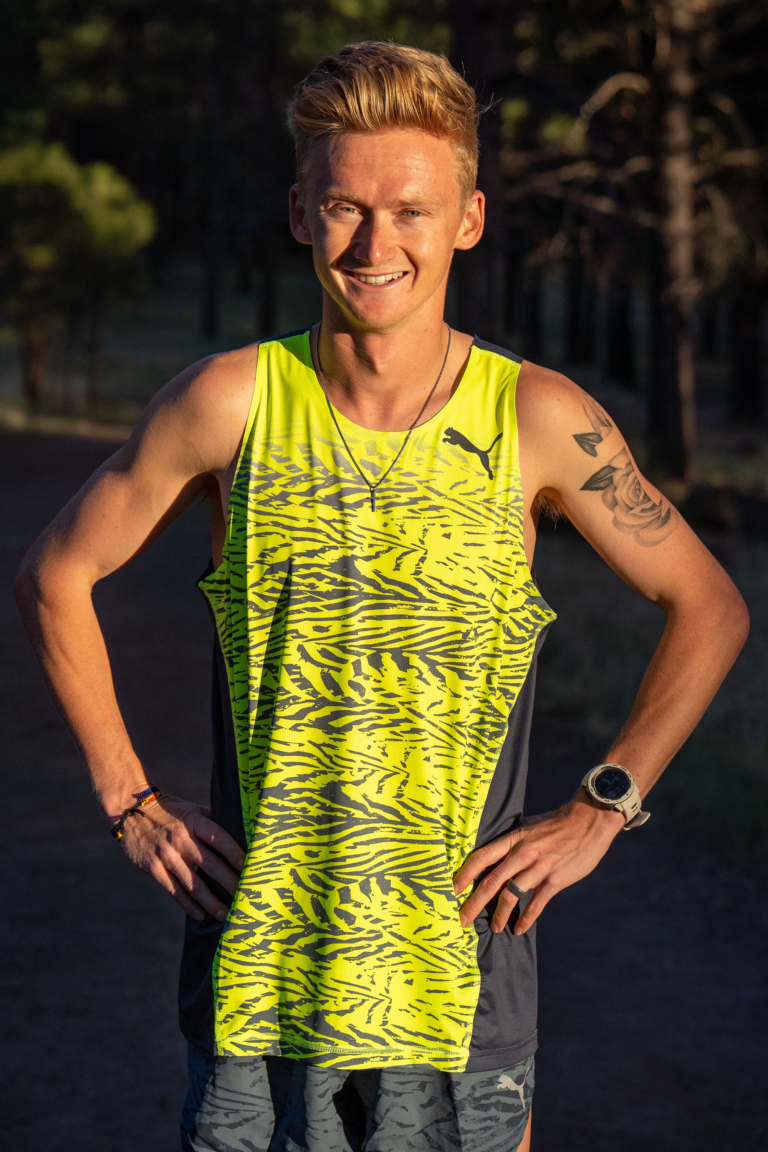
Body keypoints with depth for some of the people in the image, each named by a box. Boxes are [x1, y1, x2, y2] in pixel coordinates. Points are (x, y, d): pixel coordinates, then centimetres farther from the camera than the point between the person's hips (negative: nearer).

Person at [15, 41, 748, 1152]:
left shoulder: (539, 419, -5)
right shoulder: (231, 402, -5)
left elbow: (709, 607, 6)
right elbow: (56, 575, 7)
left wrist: (600, 810, 1)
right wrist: (130, 801, 4)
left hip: (460, 952, 0)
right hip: (258, 950, 0)